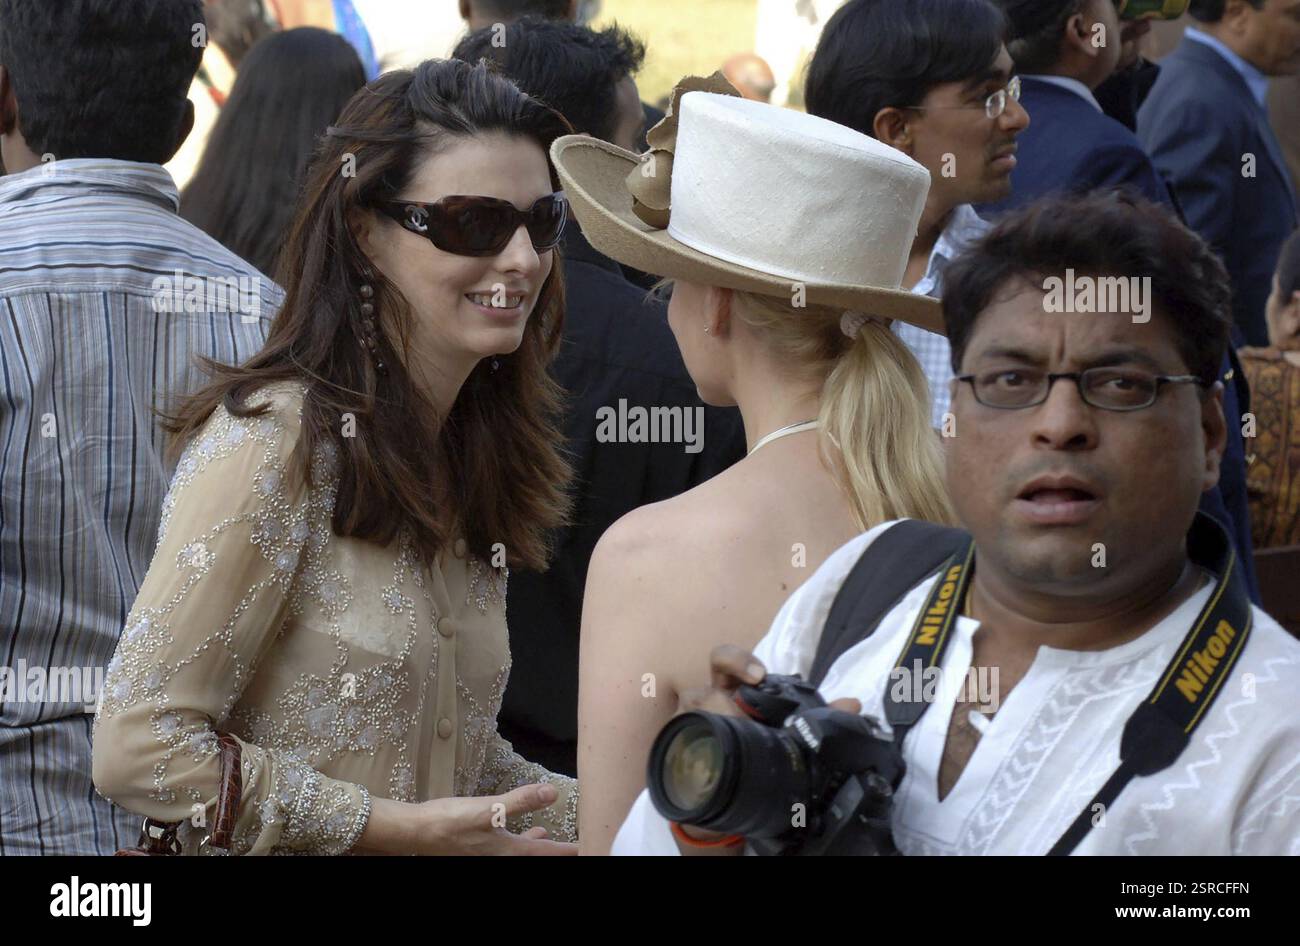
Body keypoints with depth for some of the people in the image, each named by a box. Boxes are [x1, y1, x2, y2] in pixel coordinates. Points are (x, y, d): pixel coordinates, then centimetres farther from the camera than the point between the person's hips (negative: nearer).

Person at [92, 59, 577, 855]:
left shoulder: (479, 449, 3)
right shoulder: (272, 440, -21)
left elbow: (458, 753, 8)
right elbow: (137, 749, -23)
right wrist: (404, 828, -24)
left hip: (438, 842, 7)